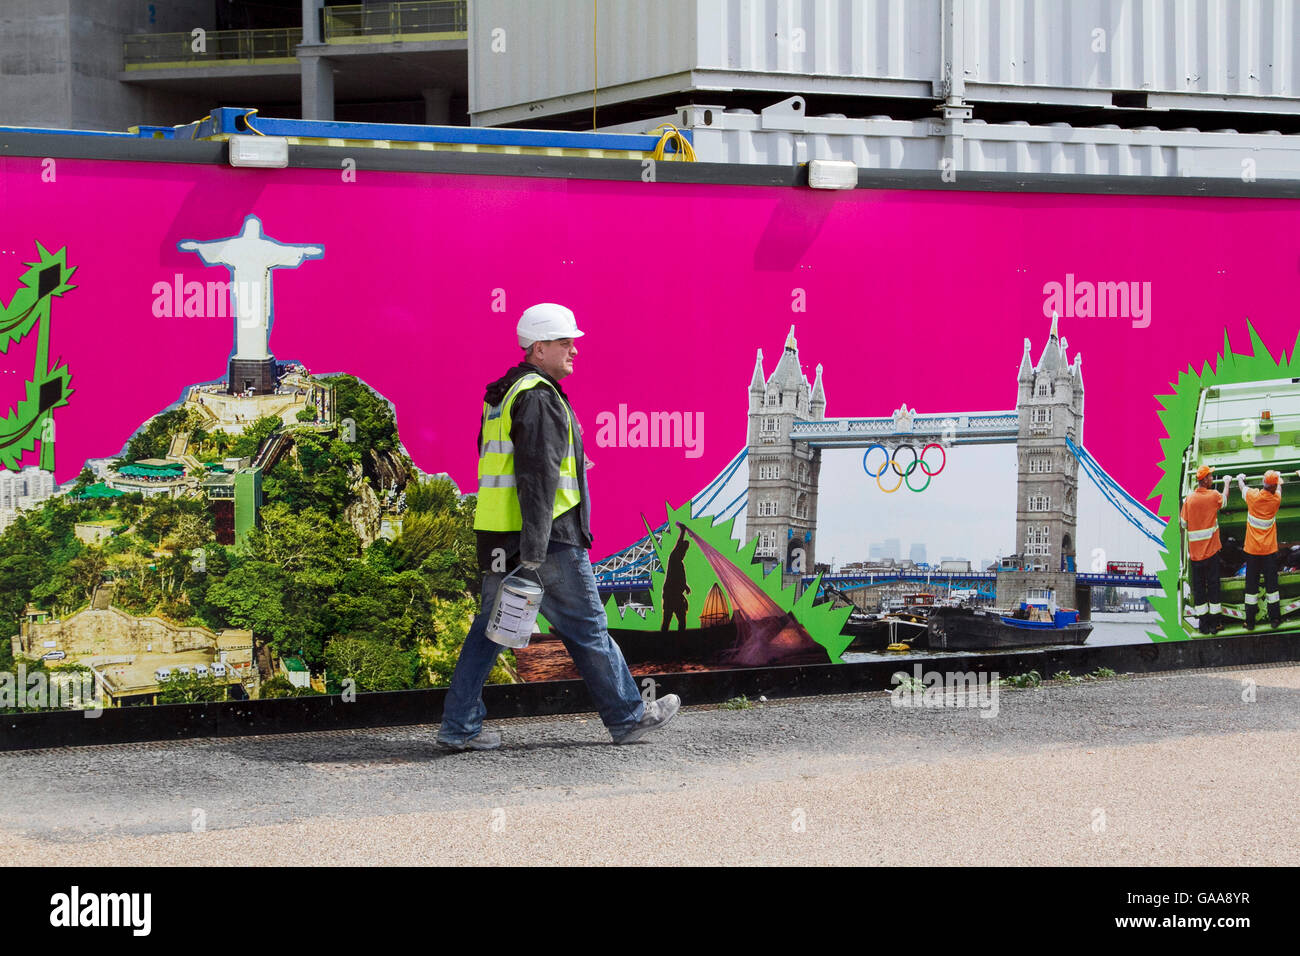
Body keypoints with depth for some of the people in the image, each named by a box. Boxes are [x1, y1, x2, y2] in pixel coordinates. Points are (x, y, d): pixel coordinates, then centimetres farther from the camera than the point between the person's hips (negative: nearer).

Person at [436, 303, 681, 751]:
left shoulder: (503, 395, 16)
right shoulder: (539, 399, -15)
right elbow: (537, 480, -23)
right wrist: (533, 553, -27)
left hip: (499, 541, 9)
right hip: (550, 542, -9)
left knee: (490, 628, 10)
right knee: (587, 628, 3)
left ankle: (459, 726, 8)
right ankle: (627, 717, 14)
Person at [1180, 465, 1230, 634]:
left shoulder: (1189, 499, -4)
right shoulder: (1213, 496, -9)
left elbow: (1184, 524, 2)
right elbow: (1224, 500, 15)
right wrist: (1226, 482, 31)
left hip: (1195, 551, 2)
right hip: (1211, 550, -2)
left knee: (1198, 586, 7)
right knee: (1213, 585, 6)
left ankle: (1203, 623, 10)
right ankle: (1214, 622, 9)